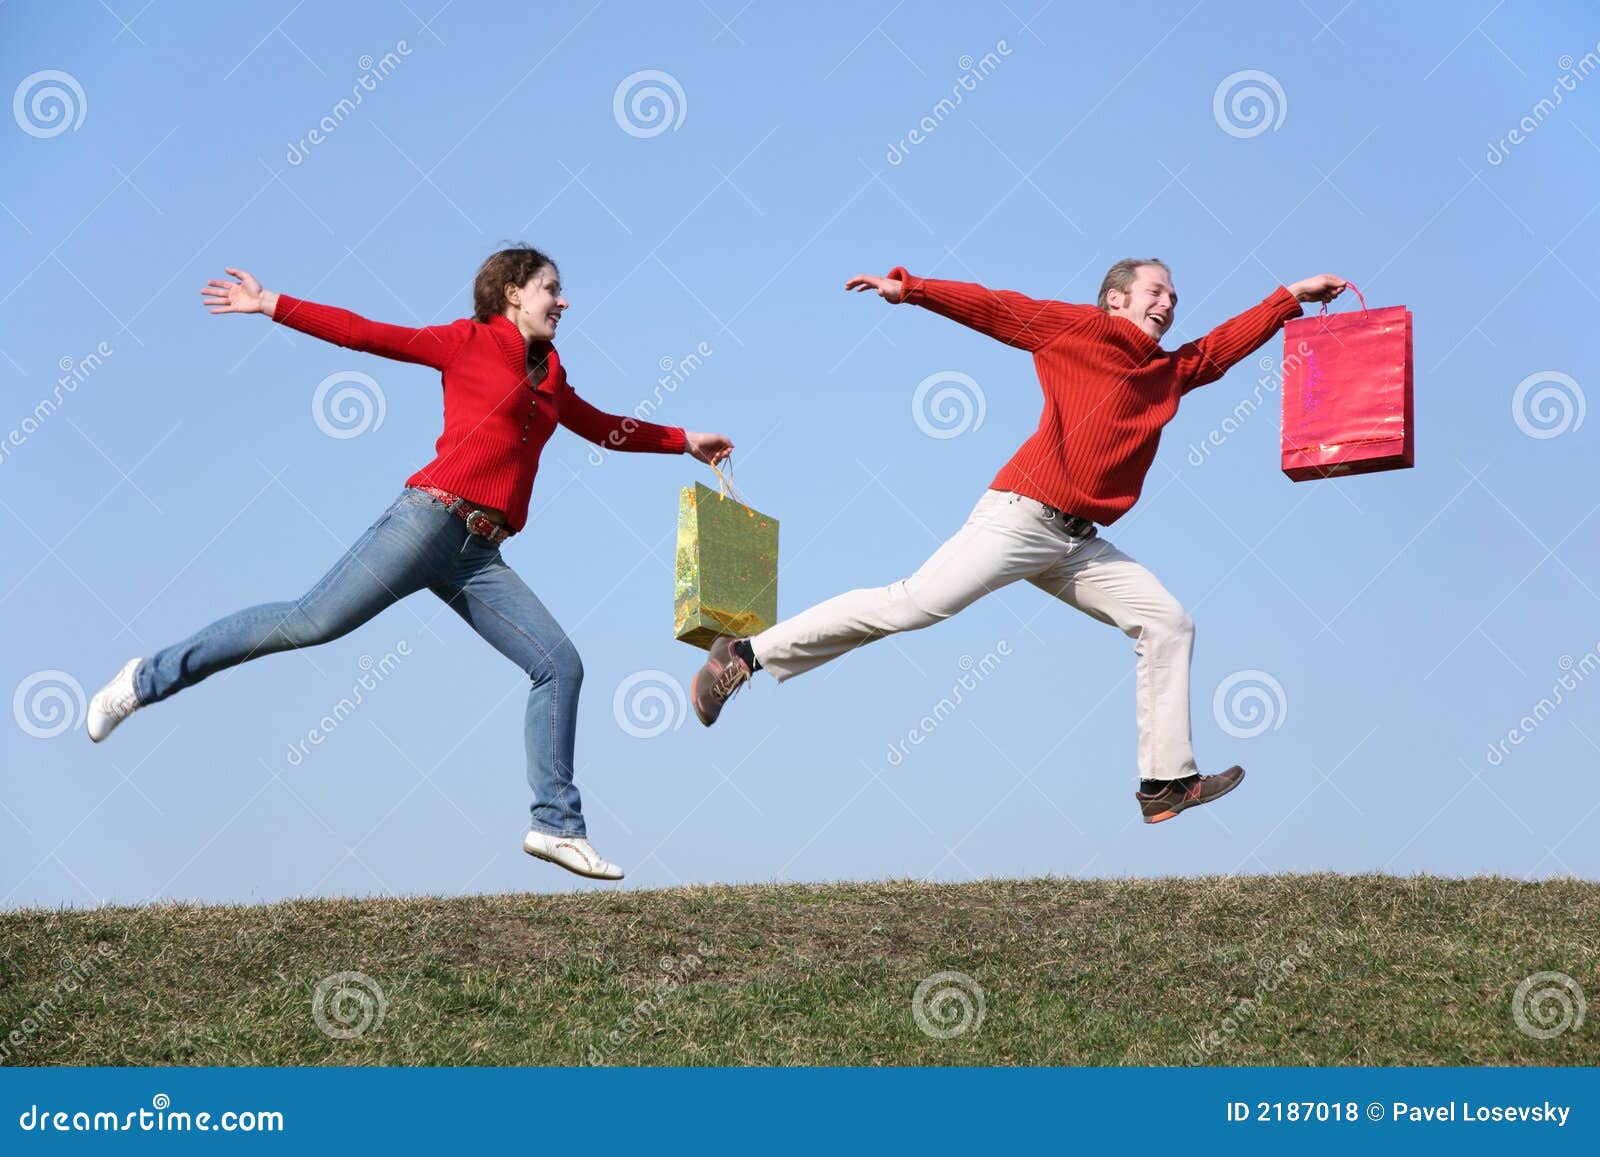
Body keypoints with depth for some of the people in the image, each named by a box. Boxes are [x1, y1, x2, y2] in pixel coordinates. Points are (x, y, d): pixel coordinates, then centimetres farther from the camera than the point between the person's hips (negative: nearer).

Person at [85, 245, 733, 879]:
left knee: (560, 667, -3)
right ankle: (147, 680, 0)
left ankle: (556, 827, 3)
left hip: (479, 558, 7)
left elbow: (603, 428, 38)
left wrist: (684, 442, 40)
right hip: (430, 520, -7)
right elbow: (364, 335, 2)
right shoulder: (470, 342, 3)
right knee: (313, 622, -14)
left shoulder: (550, 379, 22)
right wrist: (271, 305, -2)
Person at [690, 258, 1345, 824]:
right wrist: (909, 289, -5)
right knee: (913, 605, -16)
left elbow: (1225, 344, 31)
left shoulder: (1170, 372, 19)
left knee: (1168, 624, 0)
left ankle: (1167, 781, 1)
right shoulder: (1079, 328, 2)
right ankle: (746, 656, -8)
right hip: (1022, 515, -7)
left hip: (1079, 544, 8)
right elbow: (993, 309, 1)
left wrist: (1292, 298, 28)